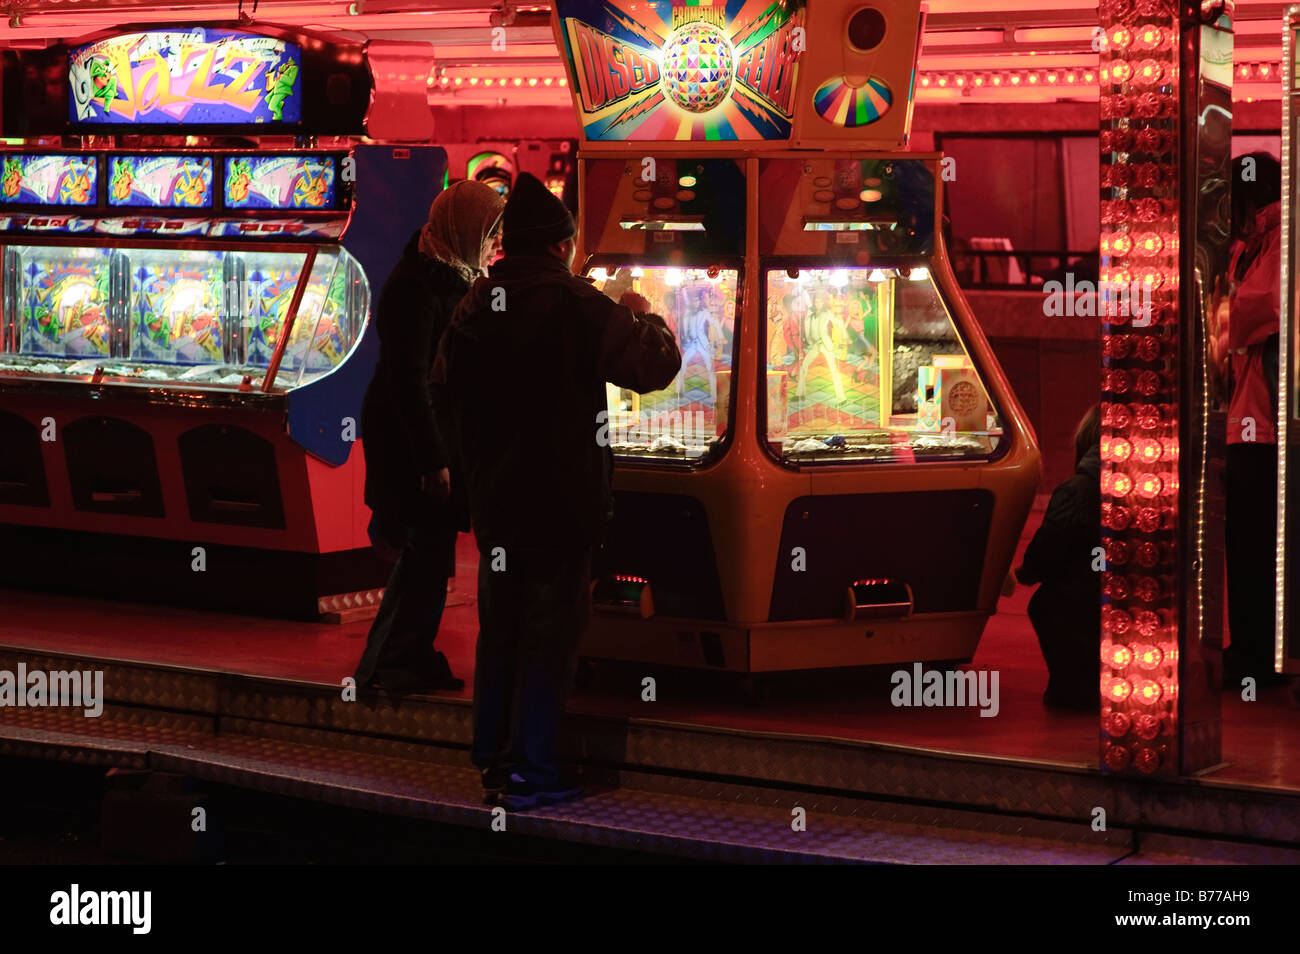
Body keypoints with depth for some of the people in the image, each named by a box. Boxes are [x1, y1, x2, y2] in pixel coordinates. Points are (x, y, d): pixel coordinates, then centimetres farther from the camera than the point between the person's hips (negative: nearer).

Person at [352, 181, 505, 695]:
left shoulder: (454, 279, 9)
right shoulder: (416, 287, -20)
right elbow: (409, 380, -23)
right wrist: (433, 460, -24)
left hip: (438, 430, 9)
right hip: (408, 438, -9)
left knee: (430, 550, 14)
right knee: (426, 547, -6)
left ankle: (415, 660, 24)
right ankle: (385, 668, 2)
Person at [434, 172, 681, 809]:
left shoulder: (474, 306, 4)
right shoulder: (575, 303, -14)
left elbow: (445, 387, 15)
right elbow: (655, 366, -11)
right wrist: (644, 318, 8)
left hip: (493, 496, 6)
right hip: (561, 499, -6)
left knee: (499, 627, 15)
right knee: (549, 632, 0)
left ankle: (493, 761, 21)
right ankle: (527, 773, 1)